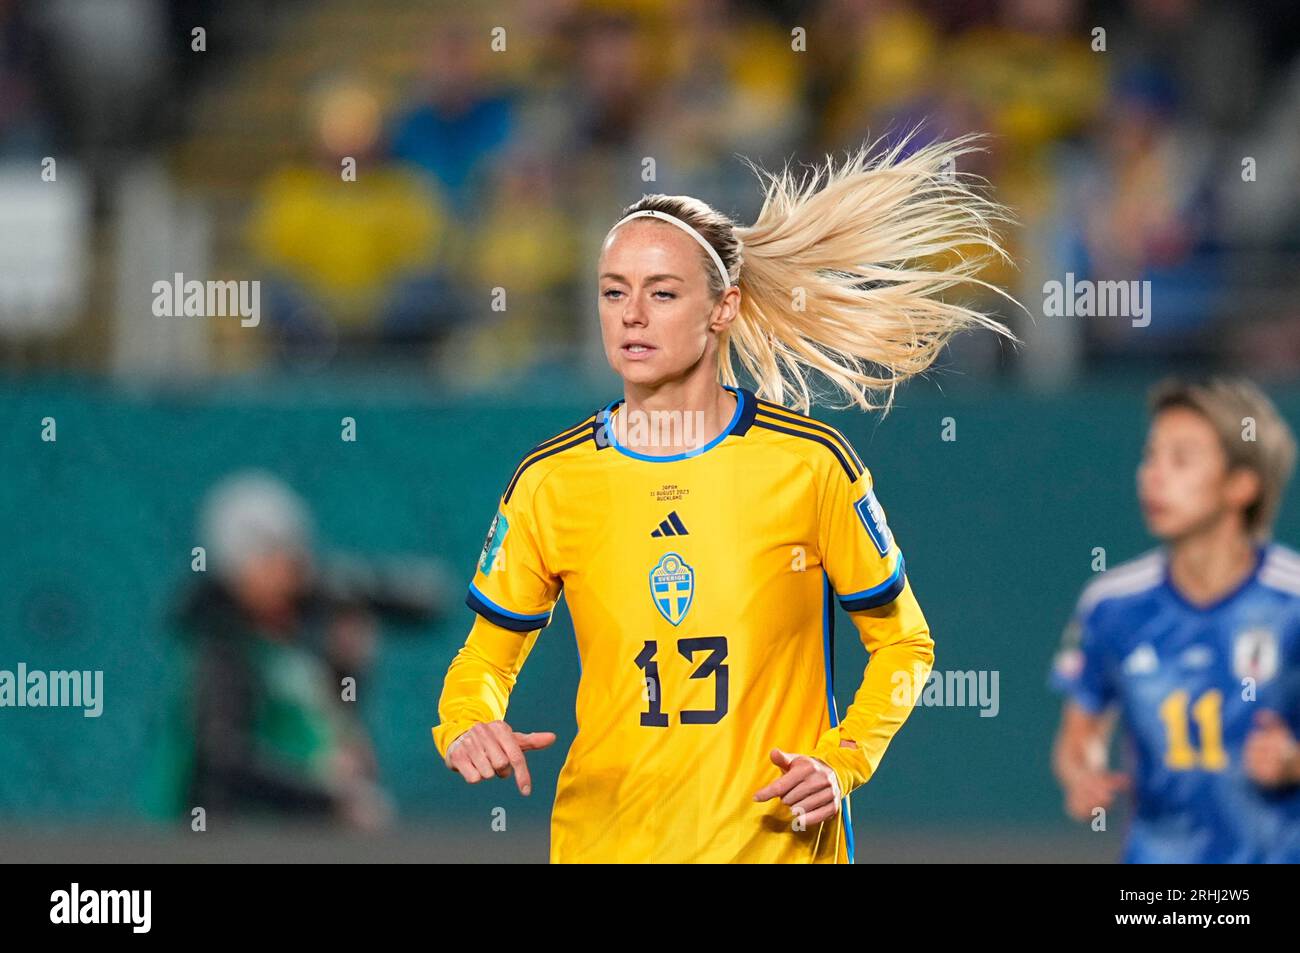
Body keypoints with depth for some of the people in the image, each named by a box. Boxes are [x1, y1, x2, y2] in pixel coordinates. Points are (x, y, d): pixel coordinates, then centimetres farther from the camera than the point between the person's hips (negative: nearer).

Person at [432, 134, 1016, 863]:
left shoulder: (809, 464, -6)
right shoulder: (550, 481, -1)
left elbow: (904, 643, 3)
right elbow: (486, 657, 7)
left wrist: (843, 763, -11)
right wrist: (468, 725, -14)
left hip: (776, 842, -2)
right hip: (603, 841, 2)